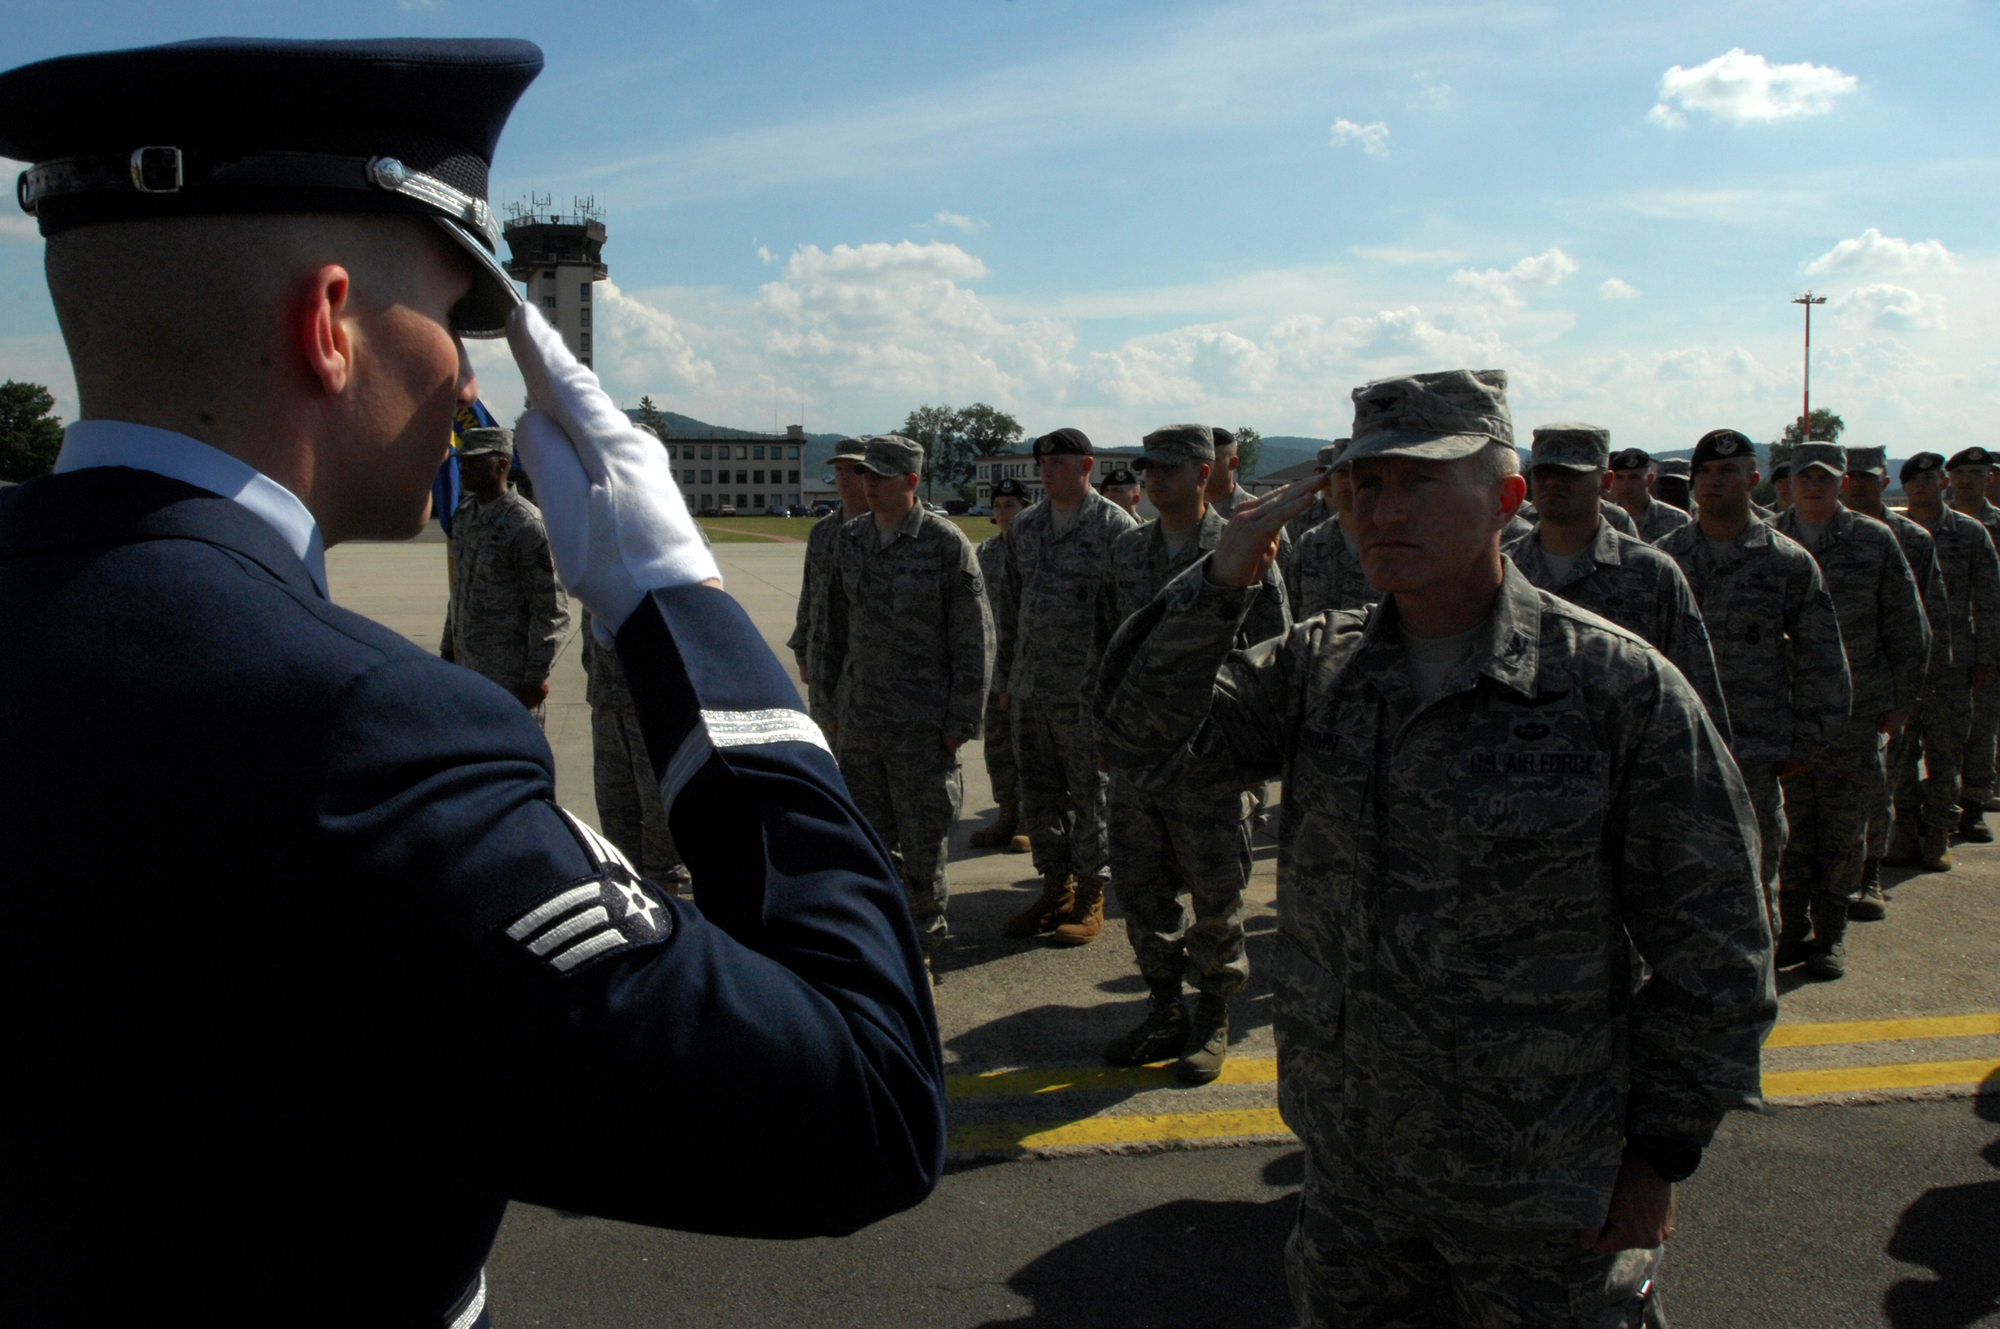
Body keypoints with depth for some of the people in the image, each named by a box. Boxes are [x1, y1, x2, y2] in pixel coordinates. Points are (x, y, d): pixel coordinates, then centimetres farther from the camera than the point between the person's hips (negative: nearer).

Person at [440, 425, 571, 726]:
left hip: (511, 675, -8)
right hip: (468, 665, 8)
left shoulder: (528, 524, -16)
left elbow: (551, 608, -17)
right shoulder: (463, 515, 10)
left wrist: (536, 676, -17)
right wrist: (448, 649, 21)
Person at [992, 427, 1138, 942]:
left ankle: (1090, 899, 16)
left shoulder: (1115, 527, -6)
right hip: (1030, 686, 6)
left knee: (1090, 794, 3)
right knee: (1039, 793, 11)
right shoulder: (1025, 527, 13)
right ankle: (1056, 892, 24)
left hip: (1086, 688, -6)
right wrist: (1006, 676, 15)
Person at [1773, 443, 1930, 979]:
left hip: (1856, 712, 0)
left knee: (1844, 828, 4)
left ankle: (1831, 933, 16)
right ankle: (1790, 926, 16)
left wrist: (1901, 700, 4)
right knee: (1788, 825, 4)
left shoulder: (1874, 541, 3)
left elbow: (1908, 628, 7)